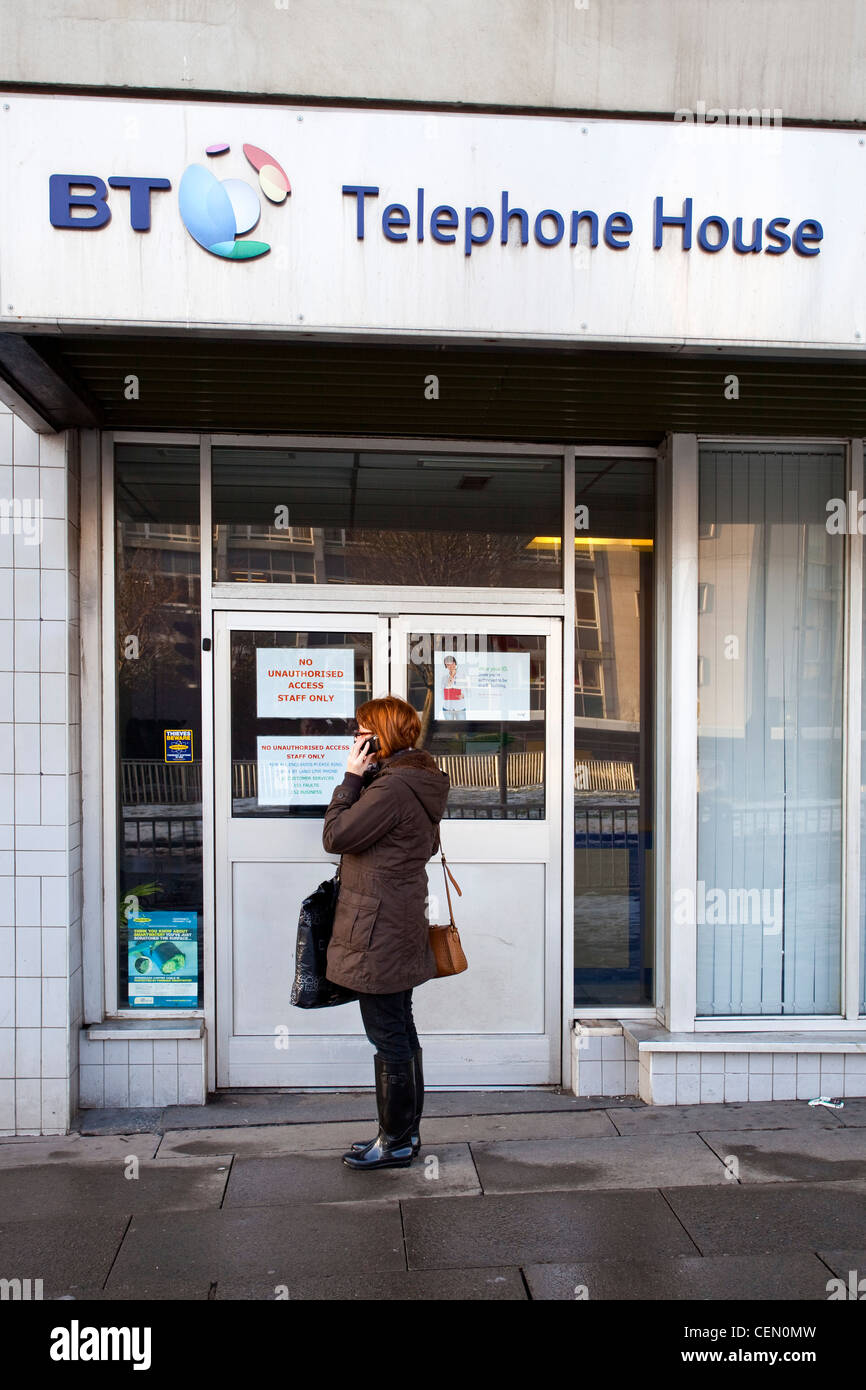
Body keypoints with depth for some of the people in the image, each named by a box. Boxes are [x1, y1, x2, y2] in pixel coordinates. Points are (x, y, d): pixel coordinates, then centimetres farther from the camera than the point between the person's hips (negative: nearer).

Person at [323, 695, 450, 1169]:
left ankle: (396, 1141, 11)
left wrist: (351, 778, -11)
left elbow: (335, 836, -18)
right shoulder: (419, 782, 11)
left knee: (388, 1036, 0)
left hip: (377, 931, -11)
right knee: (401, 1031, 17)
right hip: (402, 927, 11)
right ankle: (405, 1130, 27)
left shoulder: (392, 787, -21)